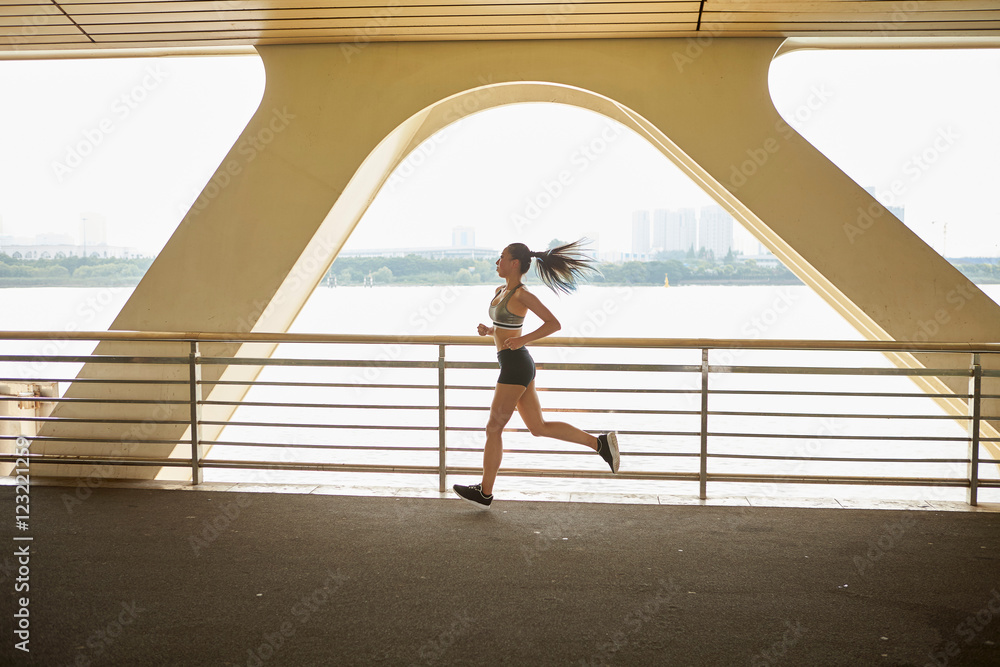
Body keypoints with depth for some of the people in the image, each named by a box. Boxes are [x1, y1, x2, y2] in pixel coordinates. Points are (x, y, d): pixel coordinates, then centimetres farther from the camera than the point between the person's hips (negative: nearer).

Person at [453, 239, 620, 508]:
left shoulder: (522, 294, -13)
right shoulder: (500, 291, 14)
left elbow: (554, 324, -14)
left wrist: (523, 340, -21)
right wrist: (487, 330, 4)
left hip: (515, 366, -10)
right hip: (516, 366, 10)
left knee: (494, 428, 1)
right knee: (539, 427, 12)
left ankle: (485, 492, 13)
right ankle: (600, 443, 12)